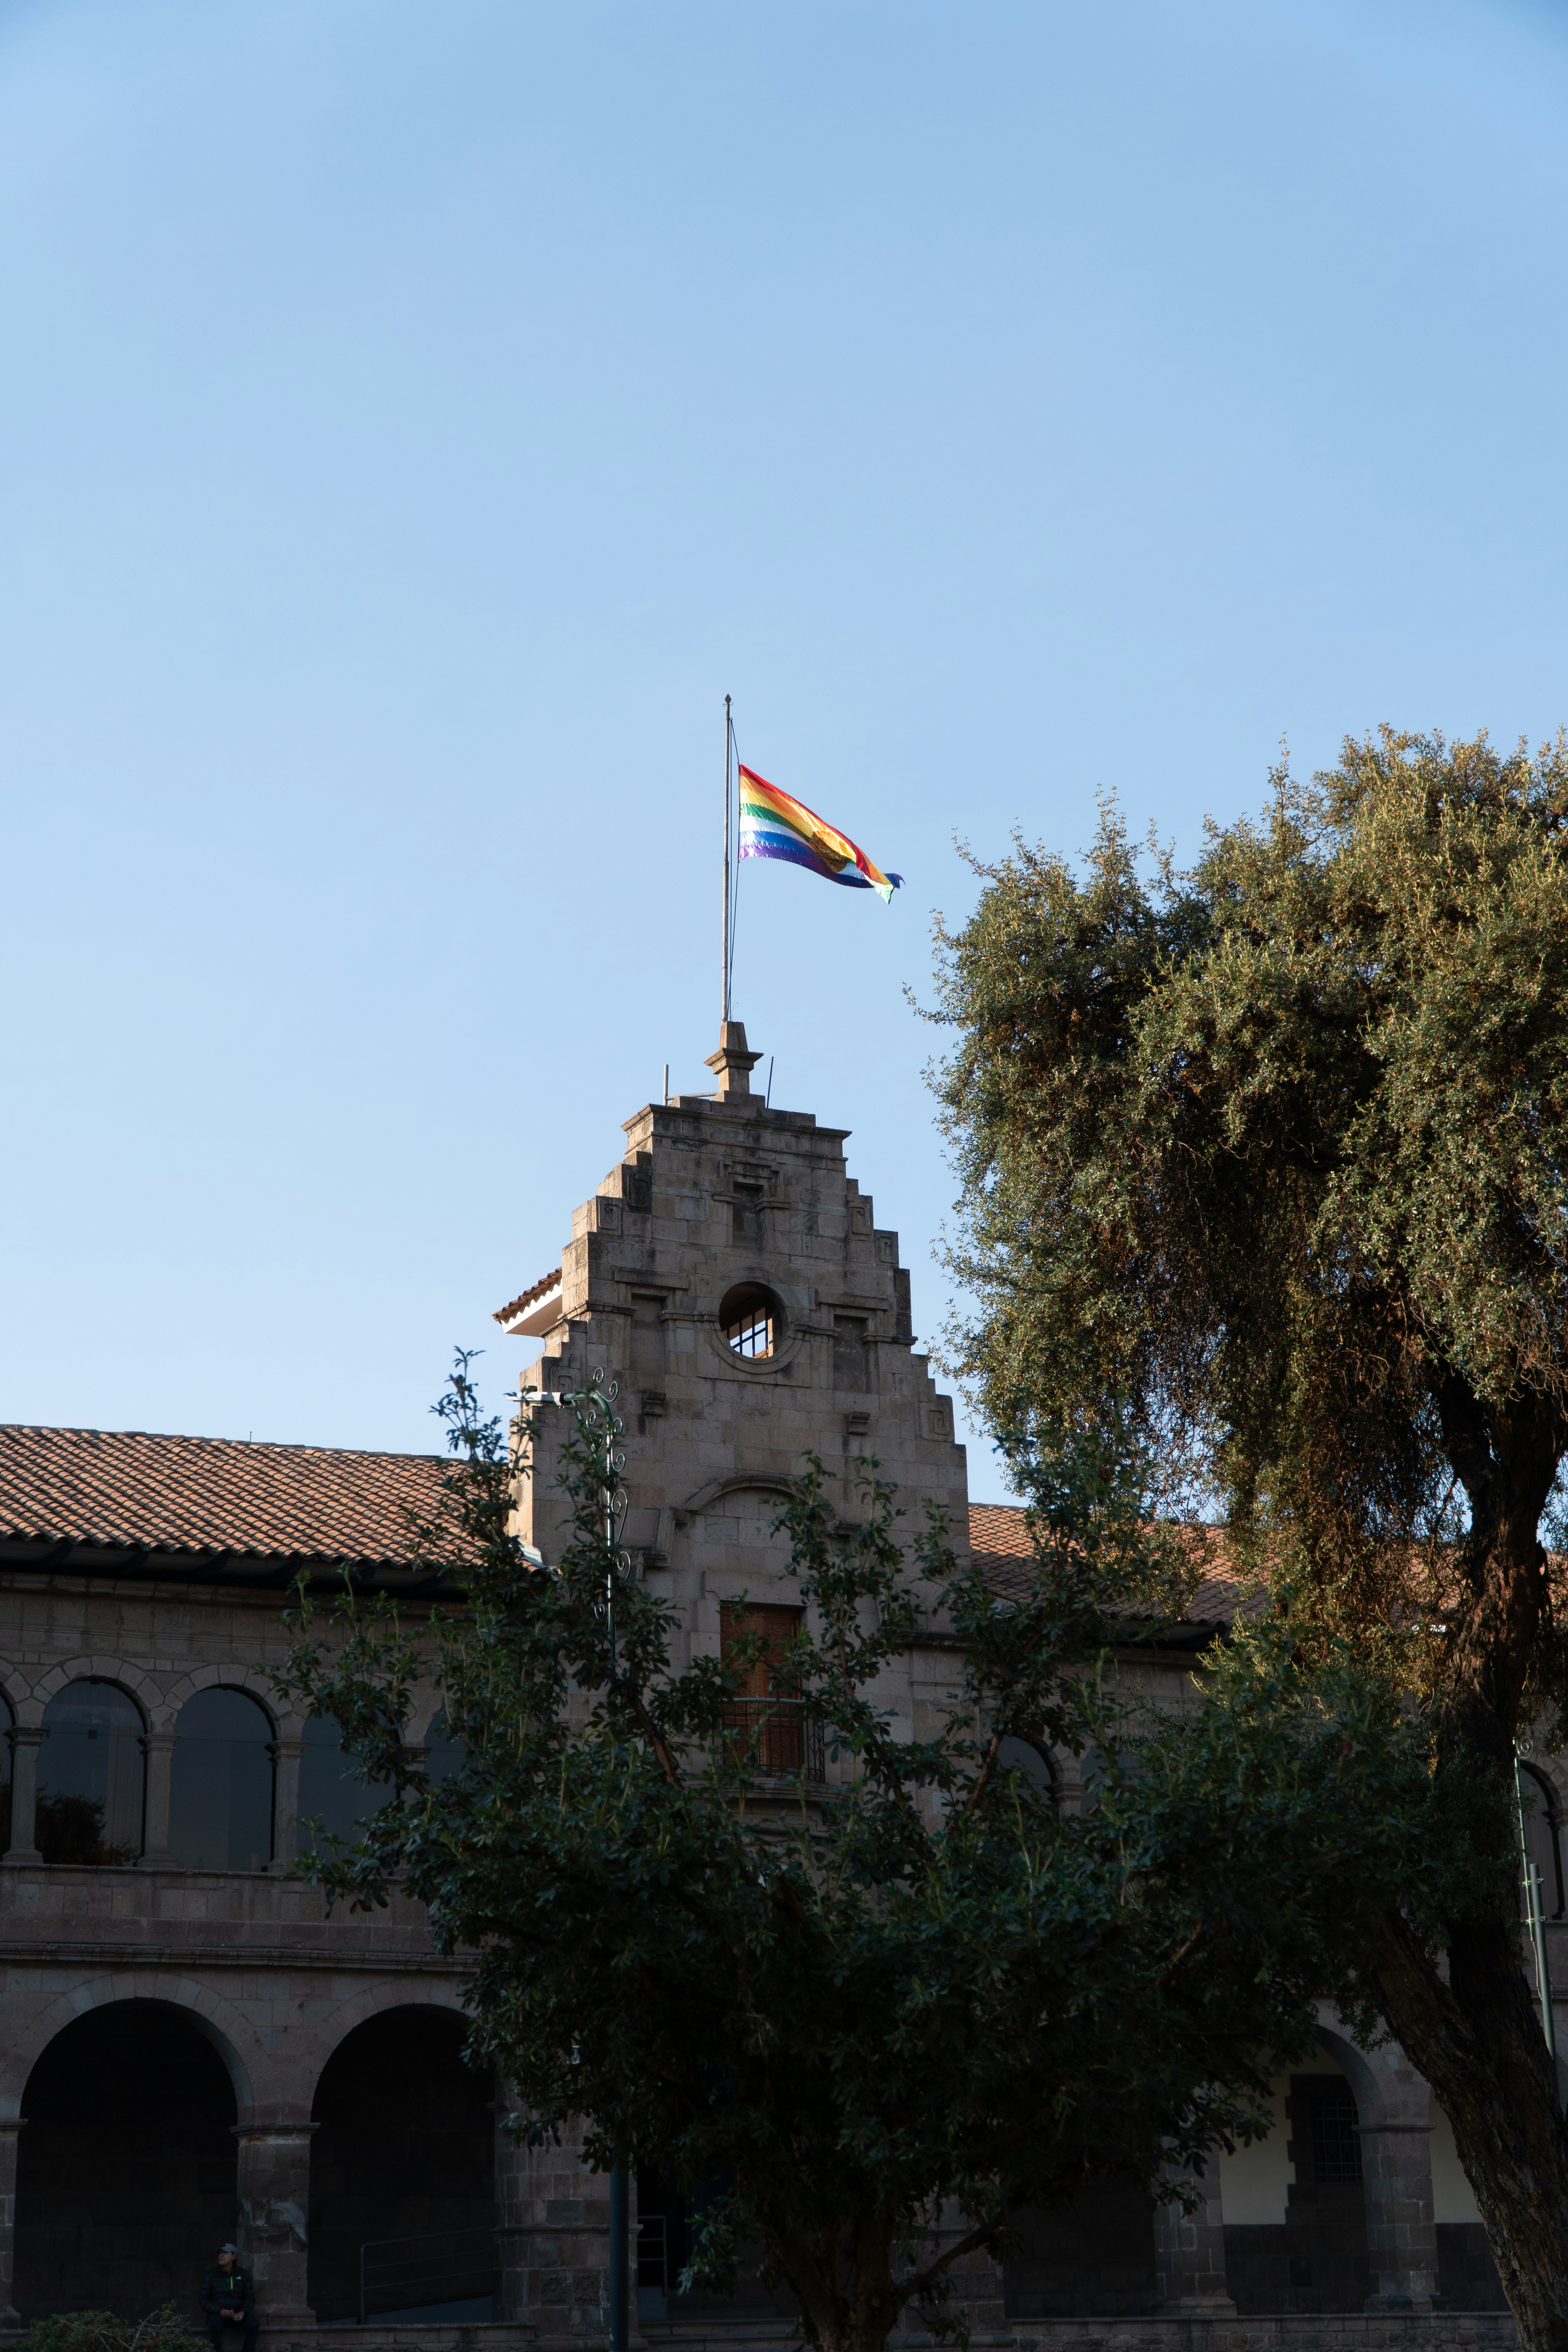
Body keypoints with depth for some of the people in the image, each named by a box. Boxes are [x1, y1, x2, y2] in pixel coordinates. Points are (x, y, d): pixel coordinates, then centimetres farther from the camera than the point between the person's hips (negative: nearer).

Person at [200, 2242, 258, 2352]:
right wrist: (220, 2311, -19)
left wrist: (243, 2312, -17)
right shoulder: (211, 2276, -2)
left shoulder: (244, 2275, 3)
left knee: (254, 2324, -29)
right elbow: (204, 2301, -3)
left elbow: (250, 2298, 4)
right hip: (216, 2314, -2)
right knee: (216, 2325, -38)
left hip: (237, 2314, 2)